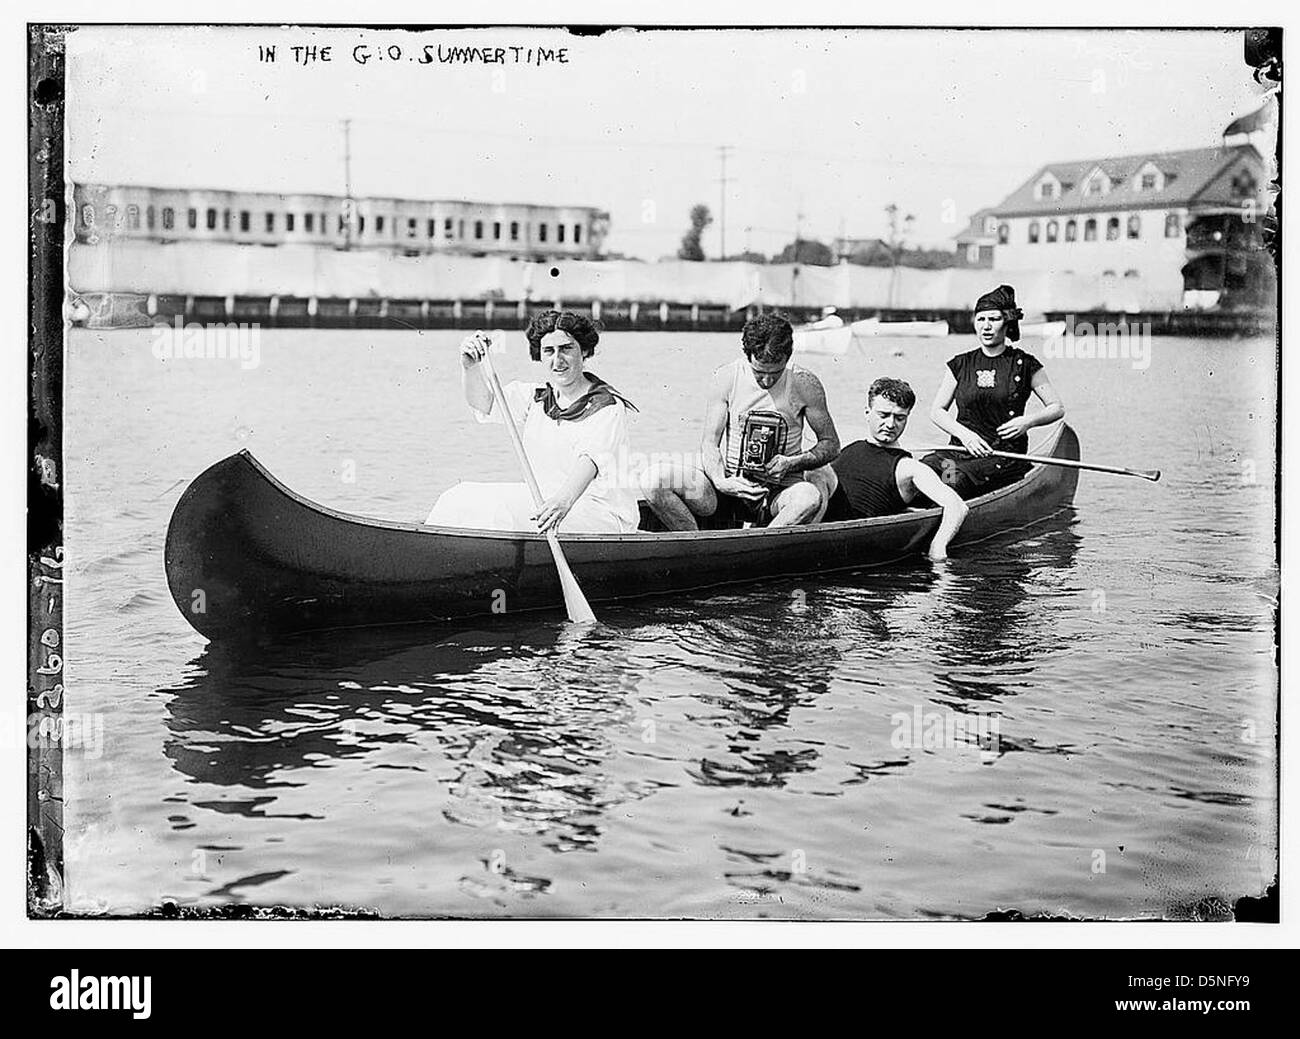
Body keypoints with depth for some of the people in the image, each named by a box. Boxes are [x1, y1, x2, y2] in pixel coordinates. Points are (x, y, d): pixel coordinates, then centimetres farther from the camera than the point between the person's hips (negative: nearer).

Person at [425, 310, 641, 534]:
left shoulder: (608, 407, -12)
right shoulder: (536, 397, 10)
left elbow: (591, 459, -30)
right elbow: (483, 403, -2)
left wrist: (564, 500, -48)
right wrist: (470, 367, -24)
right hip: (543, 499, 7)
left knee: (502, 511, -31)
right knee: (459, 501, -6)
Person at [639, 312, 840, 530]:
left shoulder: (804, 384, -4)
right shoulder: (726, 378, -2)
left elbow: (831, 445, 5)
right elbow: (709, 442, -4)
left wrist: (792, 463, -14)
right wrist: (721, 481, -25)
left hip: (777, 495, -1)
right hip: (727, 487, 1)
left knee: (810, 497, -39)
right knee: (653, 480, -23)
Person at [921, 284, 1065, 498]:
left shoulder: (1024, 364, 6)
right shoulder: (961, 364, 13)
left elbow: (1057, 408, 12)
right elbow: (936, 411, 12)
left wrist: (1028, 421, -9)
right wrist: (964, 434, -6)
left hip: (1005, 457, -3)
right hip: (960, 449, 3)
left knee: (955, 478, -36)